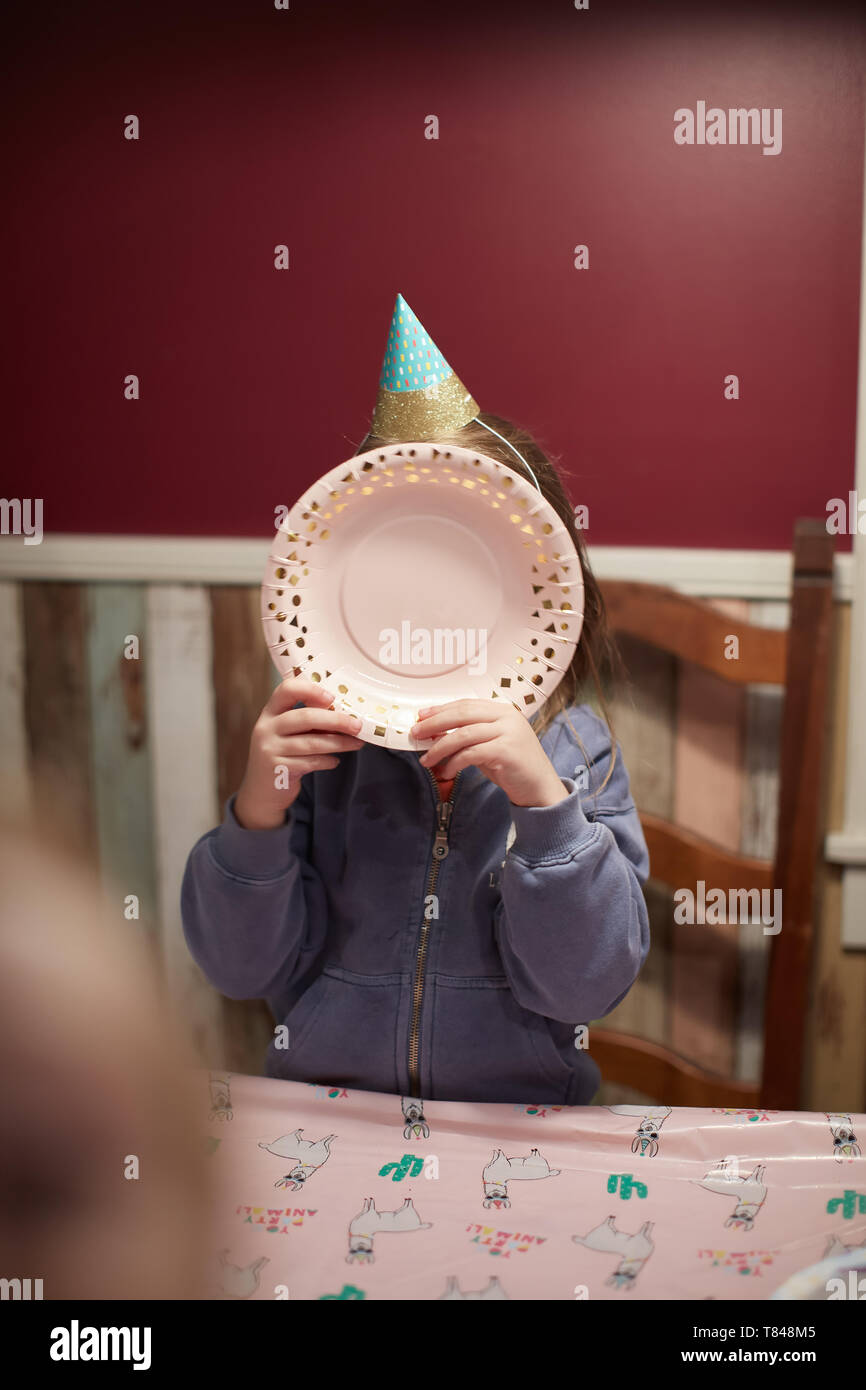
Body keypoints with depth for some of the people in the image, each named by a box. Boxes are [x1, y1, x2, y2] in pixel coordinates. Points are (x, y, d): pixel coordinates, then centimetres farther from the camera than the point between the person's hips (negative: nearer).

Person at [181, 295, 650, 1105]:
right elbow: (239, 968, -4)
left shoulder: (574, 749, -5)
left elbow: (586, 983, -12)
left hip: (516, 1112, 0)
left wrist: (545, 801, -24)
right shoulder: (314, 743, -4)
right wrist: (257, 815, -20)